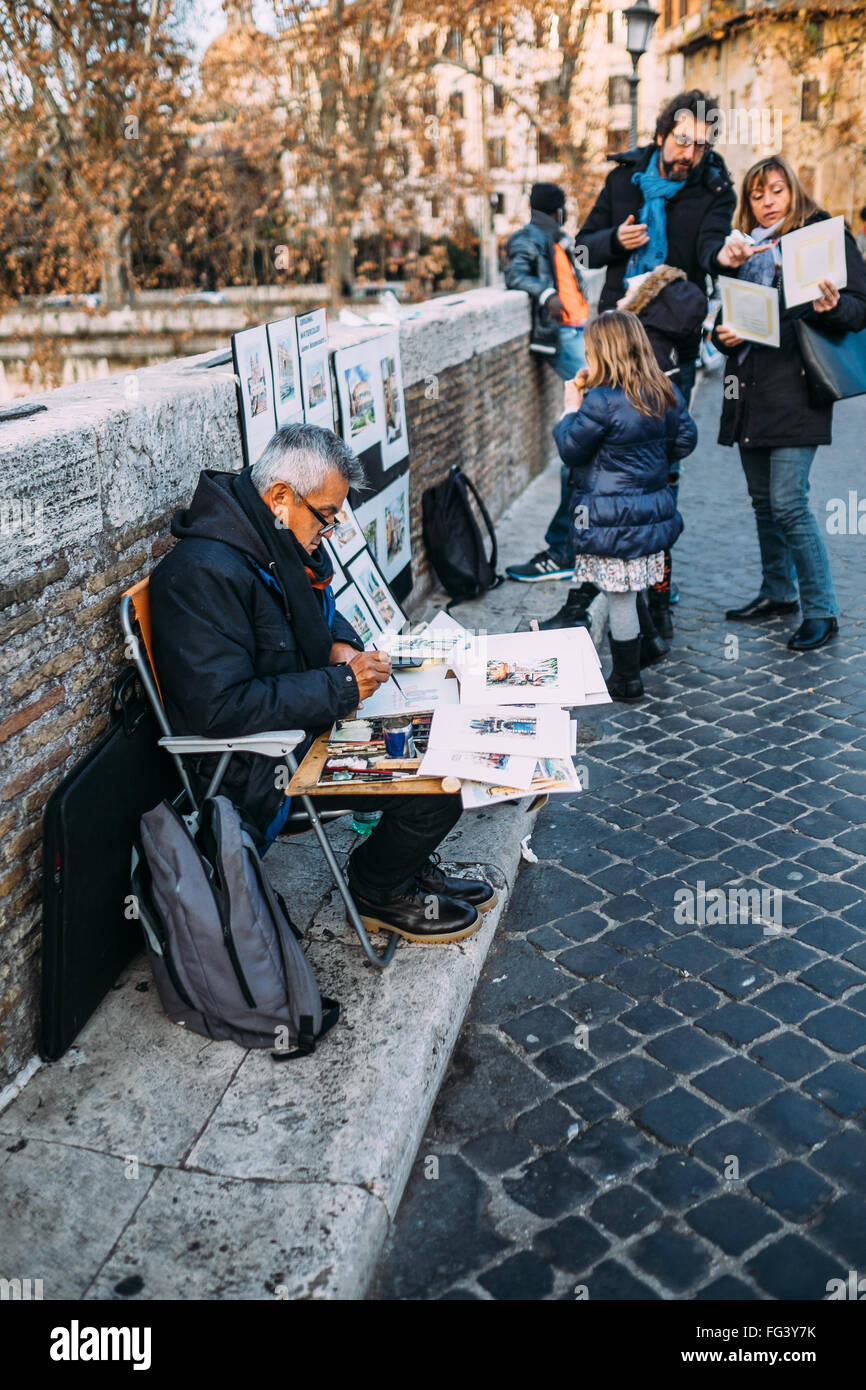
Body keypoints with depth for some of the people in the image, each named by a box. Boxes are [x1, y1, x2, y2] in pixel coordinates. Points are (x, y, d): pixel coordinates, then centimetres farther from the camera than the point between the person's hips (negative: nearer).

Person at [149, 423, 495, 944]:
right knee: (436, 789, -17)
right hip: (259, 764, -10)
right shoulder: (203, 572, -26)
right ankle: (379, 892, 11)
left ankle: (409, 865, 23)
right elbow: (218, 707, -30)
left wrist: (341, 645, 0)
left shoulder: (288, 541, 4)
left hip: (312, 716, 10)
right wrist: (339, 687, -26)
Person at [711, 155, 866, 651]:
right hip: (750, 391, 6)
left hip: (796, 388, -6)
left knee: (789, 502, -13)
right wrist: (723, 335, -4)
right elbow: (727, 315, 20)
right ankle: (779, 592, 27)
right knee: (763, 500, 12)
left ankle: (822, 611, -3)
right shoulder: (745, 249, 17)